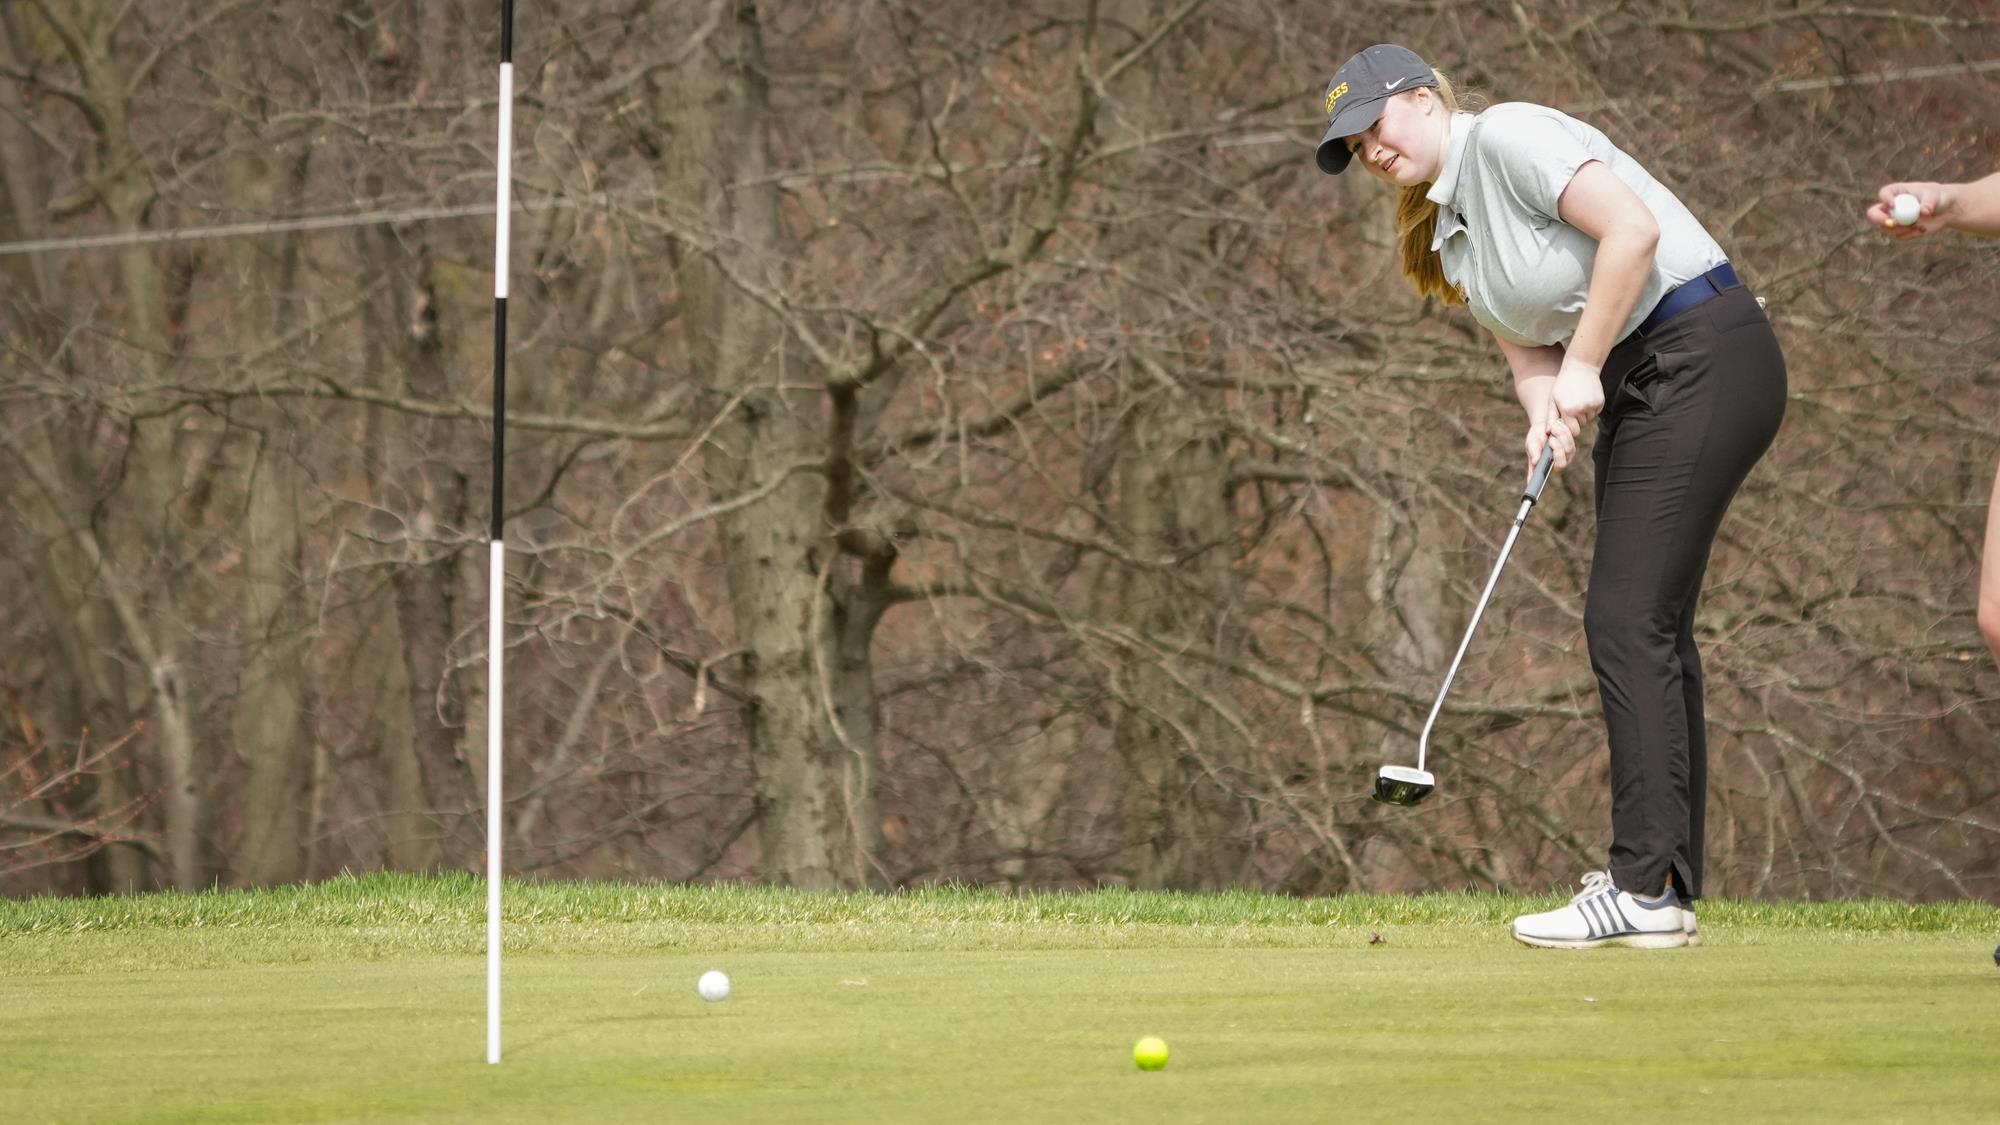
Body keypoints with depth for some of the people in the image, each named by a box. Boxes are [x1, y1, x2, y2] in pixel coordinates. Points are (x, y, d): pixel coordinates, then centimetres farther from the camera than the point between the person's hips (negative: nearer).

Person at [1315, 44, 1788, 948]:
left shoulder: (1507, 137, -12)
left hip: (1701, 357, -10)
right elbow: (1529, 350, 10)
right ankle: (1668, 890, 9)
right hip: (1637, 386, 10)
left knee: (1628, 618, -13)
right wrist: (1547, 414, -13)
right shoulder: (1449, 233, 15)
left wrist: (1582, 368, -17)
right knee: (1650, 627, 8)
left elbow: (1631, 231, -22)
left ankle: (1643, 890, -15)